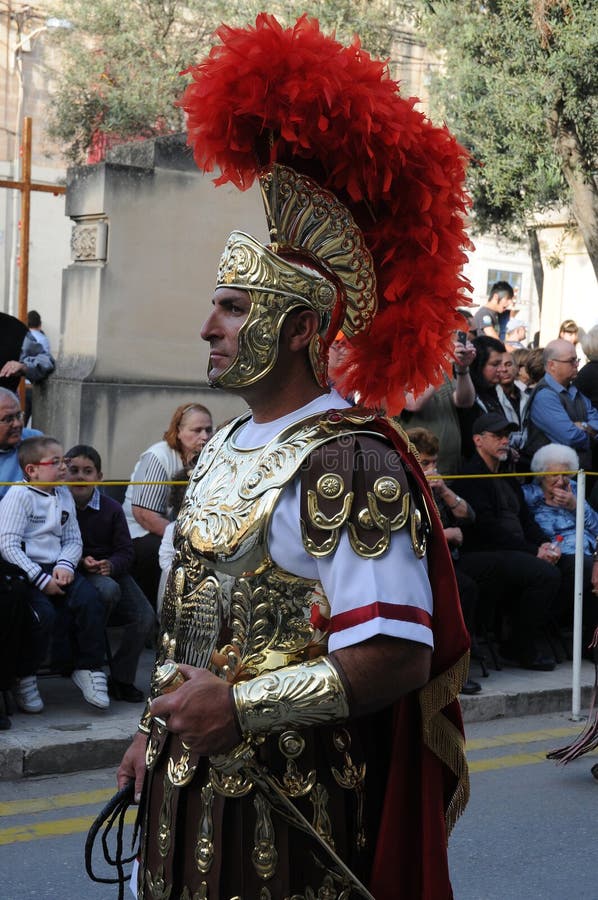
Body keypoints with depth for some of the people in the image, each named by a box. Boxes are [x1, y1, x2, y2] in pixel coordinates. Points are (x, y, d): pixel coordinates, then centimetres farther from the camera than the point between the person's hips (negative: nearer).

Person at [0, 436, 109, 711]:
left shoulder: (64, 495, 13)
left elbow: (73, 539, 15)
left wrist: (65, 565, -7)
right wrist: (41, 579, -18)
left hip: (56, 569, 6)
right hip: (25, 572, -6)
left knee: (90, 601, -17)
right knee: (44, 614, -28)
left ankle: (88, 669, -2)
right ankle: (24, 678, -5)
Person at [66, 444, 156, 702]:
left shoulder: (111, 508, 6)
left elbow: (126, 552, 3)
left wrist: (110, 565, -19)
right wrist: (81, 561, -21)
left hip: (112, 571, 4)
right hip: (77, 574, -4)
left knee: (145, 618, -16)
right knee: (108, 589, -37)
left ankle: (120, 678, 4)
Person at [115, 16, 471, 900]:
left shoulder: (350, 464, -18)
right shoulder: (223, 451, 10)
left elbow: (398, 656, -23)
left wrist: (243, 706, -25)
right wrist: (163, 727, 17)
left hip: (289, 811, -8)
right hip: (193, 783, 8)